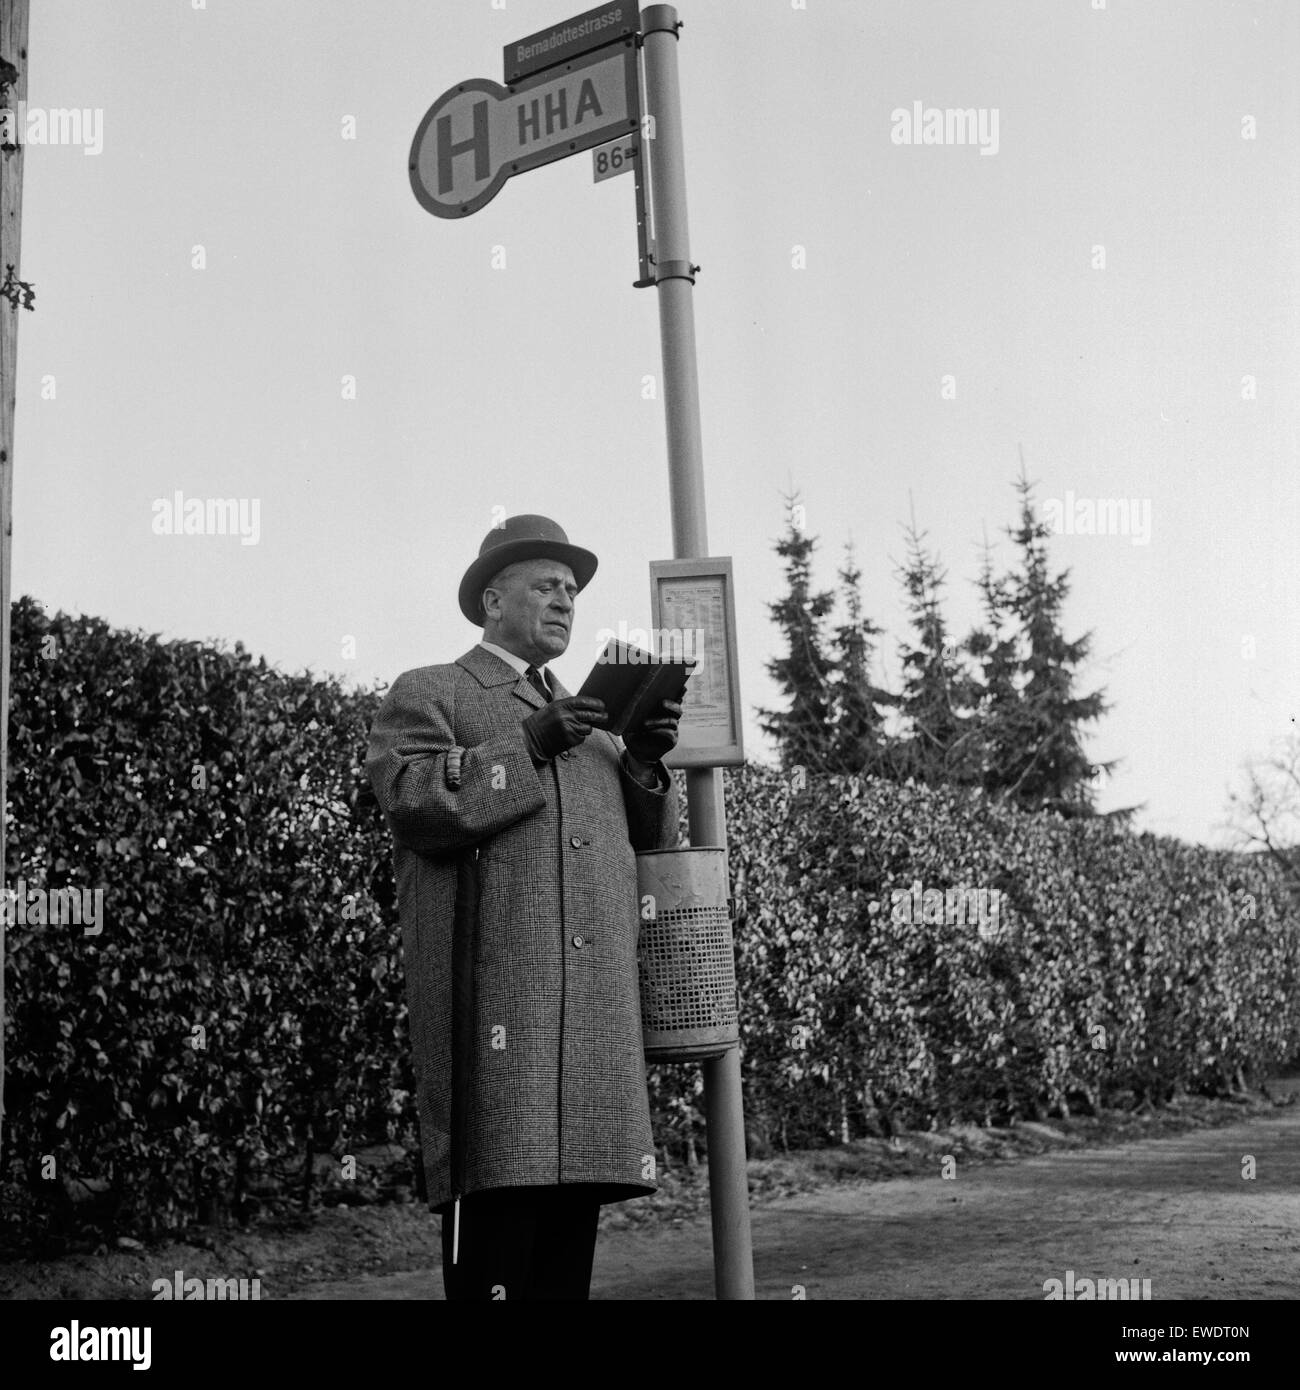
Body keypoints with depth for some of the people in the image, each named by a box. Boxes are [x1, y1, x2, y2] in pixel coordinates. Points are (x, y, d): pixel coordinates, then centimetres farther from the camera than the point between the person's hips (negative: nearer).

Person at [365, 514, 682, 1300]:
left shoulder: (588, 717, 30)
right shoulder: (428, 695, 10)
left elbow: (648, 841, 27)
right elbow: (409, 796, -8)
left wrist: (645, 761, 8)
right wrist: (526, 747, -13)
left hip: (598, 998, 6)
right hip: (494, 994, -6)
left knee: (575, 1201, 3)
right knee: (498, 1189, -13)